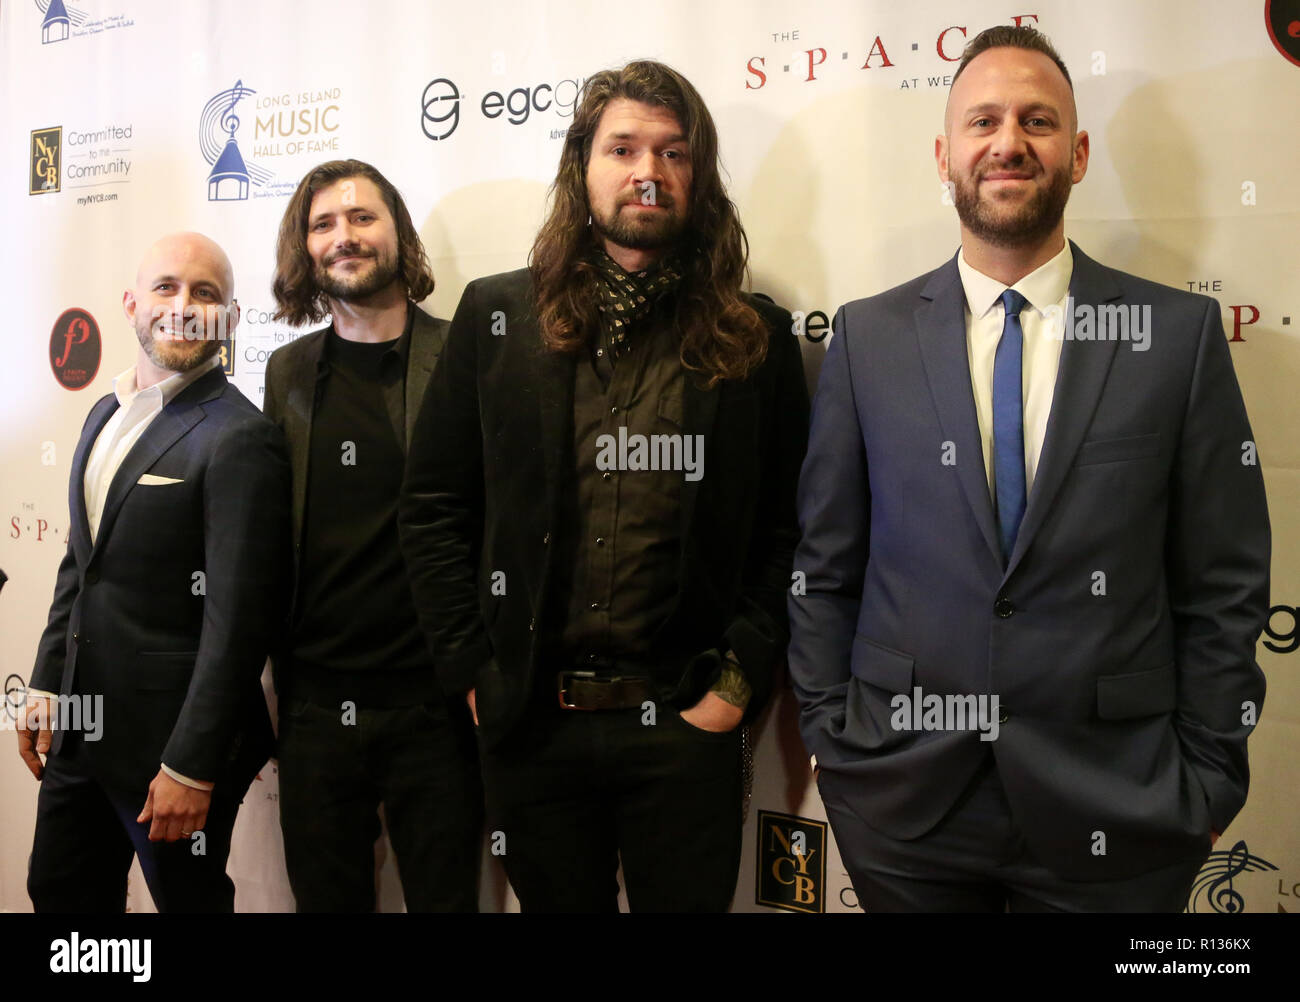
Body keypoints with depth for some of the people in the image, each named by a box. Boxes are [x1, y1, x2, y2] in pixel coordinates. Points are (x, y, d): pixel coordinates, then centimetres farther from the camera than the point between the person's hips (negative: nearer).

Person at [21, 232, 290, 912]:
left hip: (170, 740, -8)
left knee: (189, 899, 11)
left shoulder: (240, 439, -18)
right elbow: (79, 563, 16)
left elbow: (236, 620, -20)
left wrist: (191, 768, -19)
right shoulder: (107, 414, 10)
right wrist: (48, 686, 13)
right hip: (82, 728, 8)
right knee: (59, 893, 21)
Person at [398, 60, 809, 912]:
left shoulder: (757, 337, 1)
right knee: (555, 901, 17)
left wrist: (740, 680, -6)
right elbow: (433, 507, 3)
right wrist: (474, 672, -2)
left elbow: (786, 531, 2)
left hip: (683, 722, 0)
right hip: (530, 721, 1)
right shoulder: (497, 316, 3)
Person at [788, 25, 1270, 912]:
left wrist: (1209, 778, -1)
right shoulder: (868, 336, 0)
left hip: (1115, 809, 0)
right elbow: (826, 567, 3)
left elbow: (1224, 584, 0)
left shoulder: (1181, 332, -2)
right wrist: (831, 738, 1)